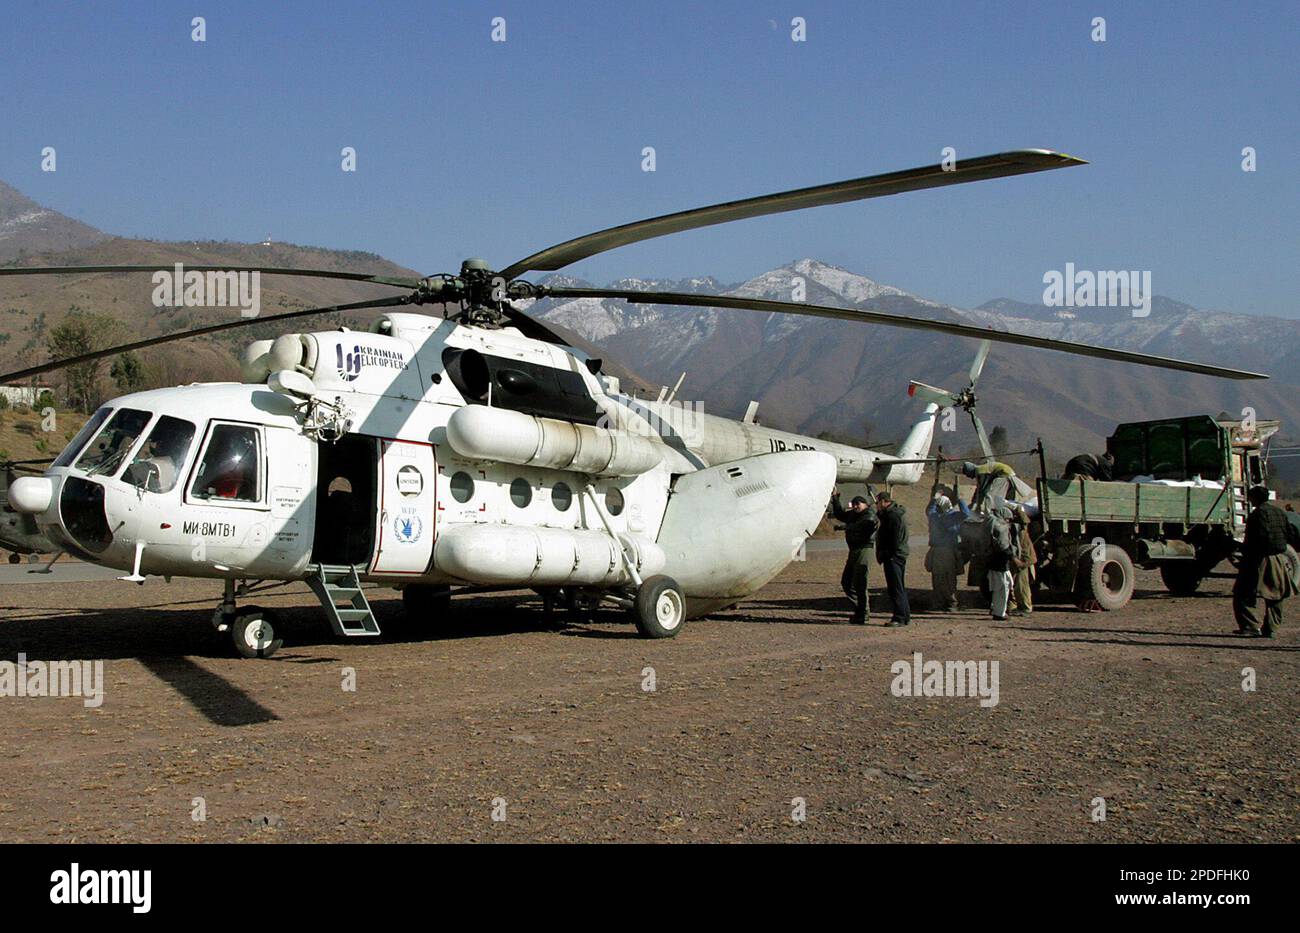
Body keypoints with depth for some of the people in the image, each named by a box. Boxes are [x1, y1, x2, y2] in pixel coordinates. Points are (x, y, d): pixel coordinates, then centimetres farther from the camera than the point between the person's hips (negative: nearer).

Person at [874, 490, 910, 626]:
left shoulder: (893, 515, -16)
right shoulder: (893, 513, 18)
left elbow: (894, 540, -20)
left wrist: (883, 555, -15)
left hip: (893, 557, -11)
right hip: (900, 555, 11)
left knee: (895, 588, -9)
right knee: (900, 588, 14)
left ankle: (899, 618, -9)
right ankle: (905, 617, 19)